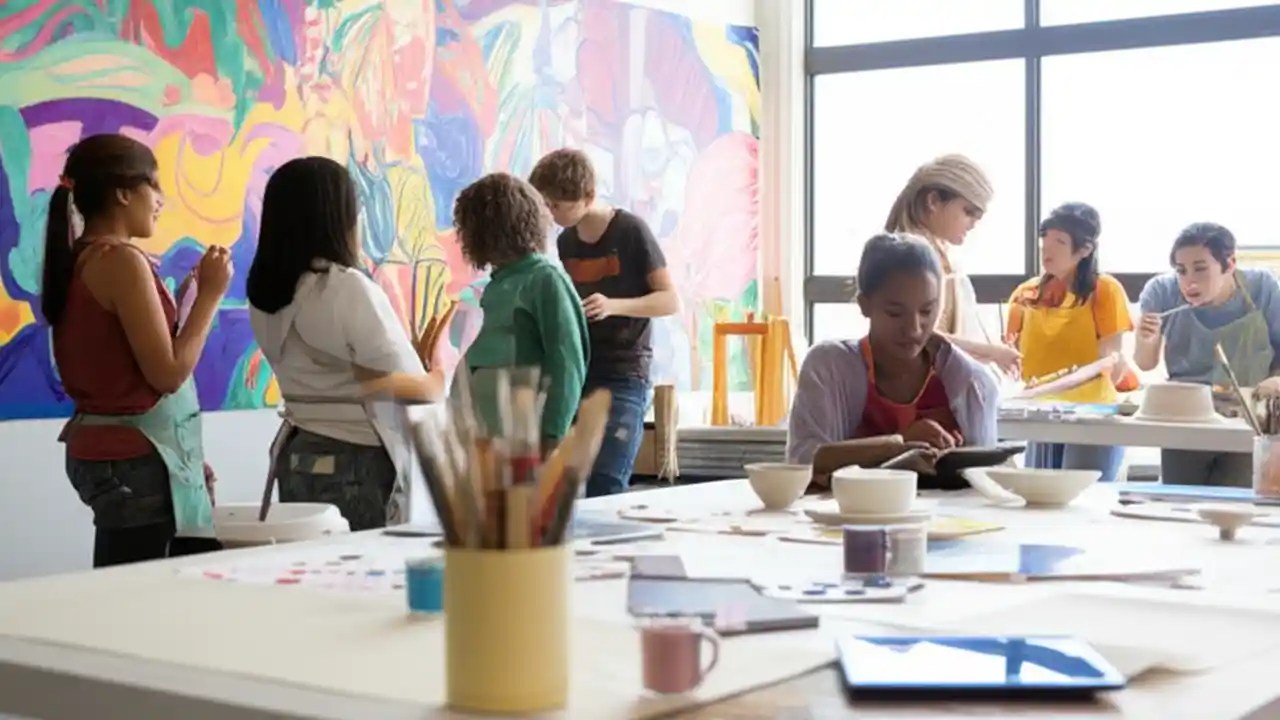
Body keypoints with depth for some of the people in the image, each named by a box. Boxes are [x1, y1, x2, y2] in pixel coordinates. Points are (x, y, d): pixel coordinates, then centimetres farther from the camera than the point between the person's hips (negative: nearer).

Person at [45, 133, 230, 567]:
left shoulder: (76, 262, 11)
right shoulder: (122, 260, -16)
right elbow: (168, 373, -17)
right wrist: (209, 295, -10)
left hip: (104, 449, 10)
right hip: (138, 459, -10)